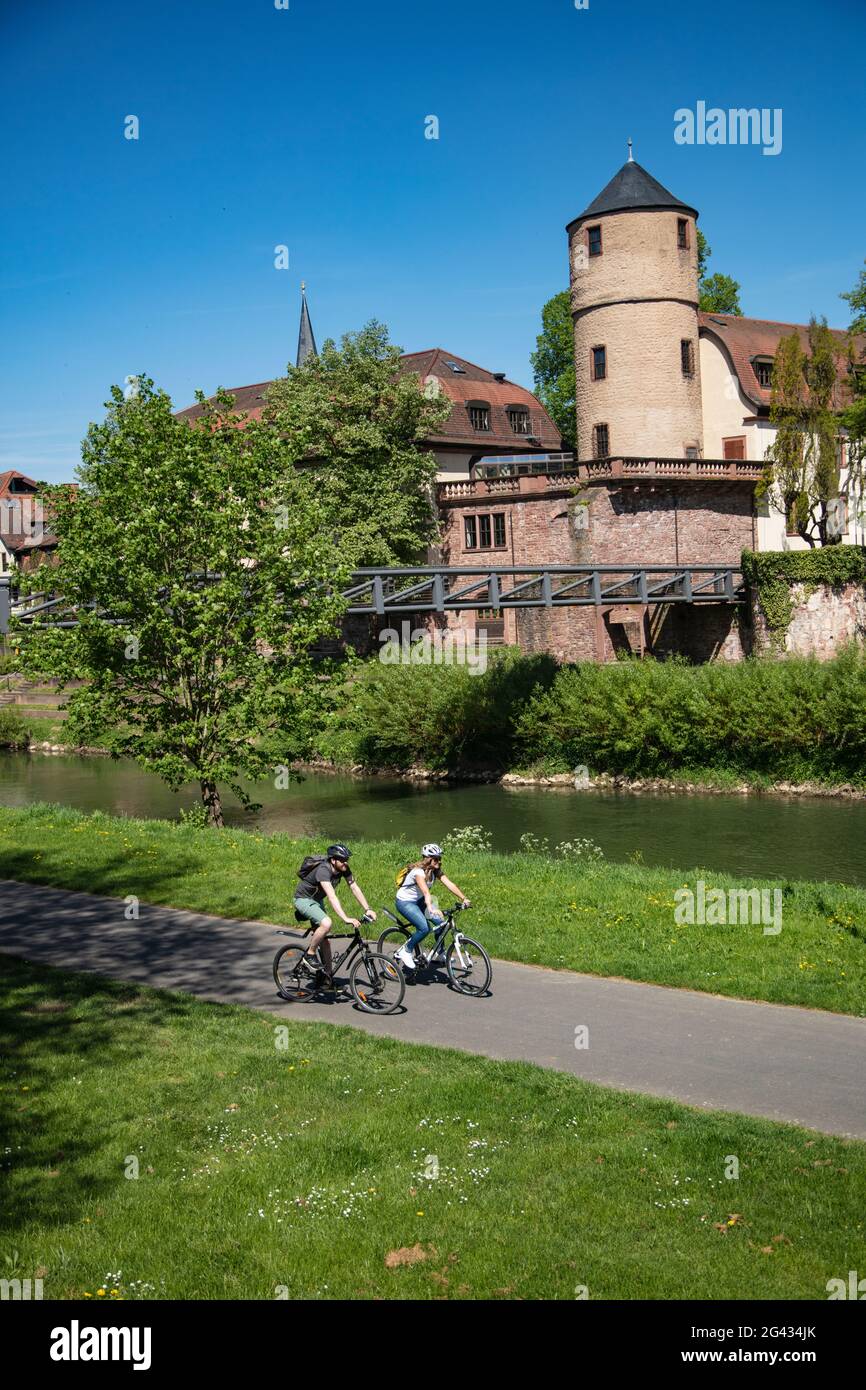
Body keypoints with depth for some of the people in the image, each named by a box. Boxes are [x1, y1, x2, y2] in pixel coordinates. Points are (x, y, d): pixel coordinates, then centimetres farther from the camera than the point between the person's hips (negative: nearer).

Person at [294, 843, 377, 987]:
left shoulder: (344, 869, -12)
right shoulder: (323, 870, -35)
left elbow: (355, 889, -9)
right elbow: (332, 897, -44)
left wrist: (368, 909, -20)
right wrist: (346, 919, -52)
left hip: (317, 900, 8)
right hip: (304, 899, -8)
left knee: (324, 940, 6)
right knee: (327, 923, -31)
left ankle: (326, 975, 15)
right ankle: (309, 955, -13)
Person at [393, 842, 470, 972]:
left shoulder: (436, 871, -4)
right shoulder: (418, 872, -29)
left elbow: (449, 884, -15)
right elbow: (426, 892, -44)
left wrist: (464, 898, -28)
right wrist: (430, 908, -59)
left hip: (418, 901, 8)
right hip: (404, 902, -8)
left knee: (441, 923, -8)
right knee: (424, 928, -26)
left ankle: (439, 953, 12)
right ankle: (406, 951, -6)